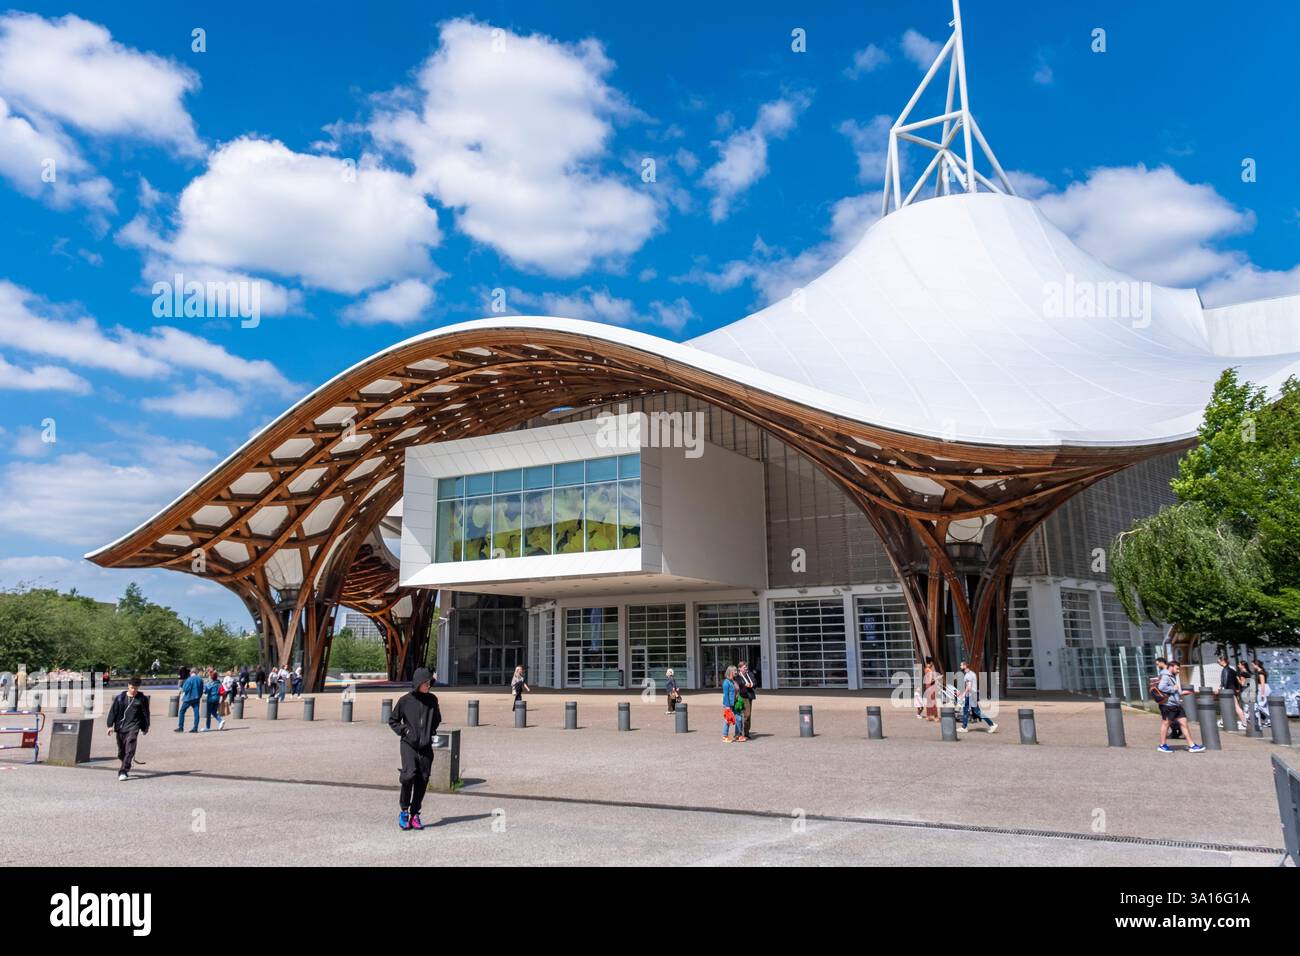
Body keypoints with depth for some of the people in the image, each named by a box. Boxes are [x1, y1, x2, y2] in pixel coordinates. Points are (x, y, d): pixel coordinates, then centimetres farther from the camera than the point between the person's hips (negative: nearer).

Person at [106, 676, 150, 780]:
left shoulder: (142, 699, 2)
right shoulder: (120, 697, 4)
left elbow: (145, 714, 10)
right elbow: (113, 711, 6)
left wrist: (145, 727, 13)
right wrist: (110, 725, 0)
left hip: (133, 727, -3)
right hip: (120, 727, 3)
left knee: (129, 750, -15)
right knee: (121, 749, 12)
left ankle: (123, 771, -16)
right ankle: (126, 768, 33)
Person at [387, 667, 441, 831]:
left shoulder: (432, 700, 6)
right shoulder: (405, 700, -3)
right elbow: (392, 720, 7)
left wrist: (432, 731, 8)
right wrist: (404, 731, -4)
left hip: (426, 747, 3)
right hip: (409, 745, -3)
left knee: (422, 781, 3)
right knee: (409, 775, -20)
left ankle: (415, 815, 17)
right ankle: (404, 810, 2)